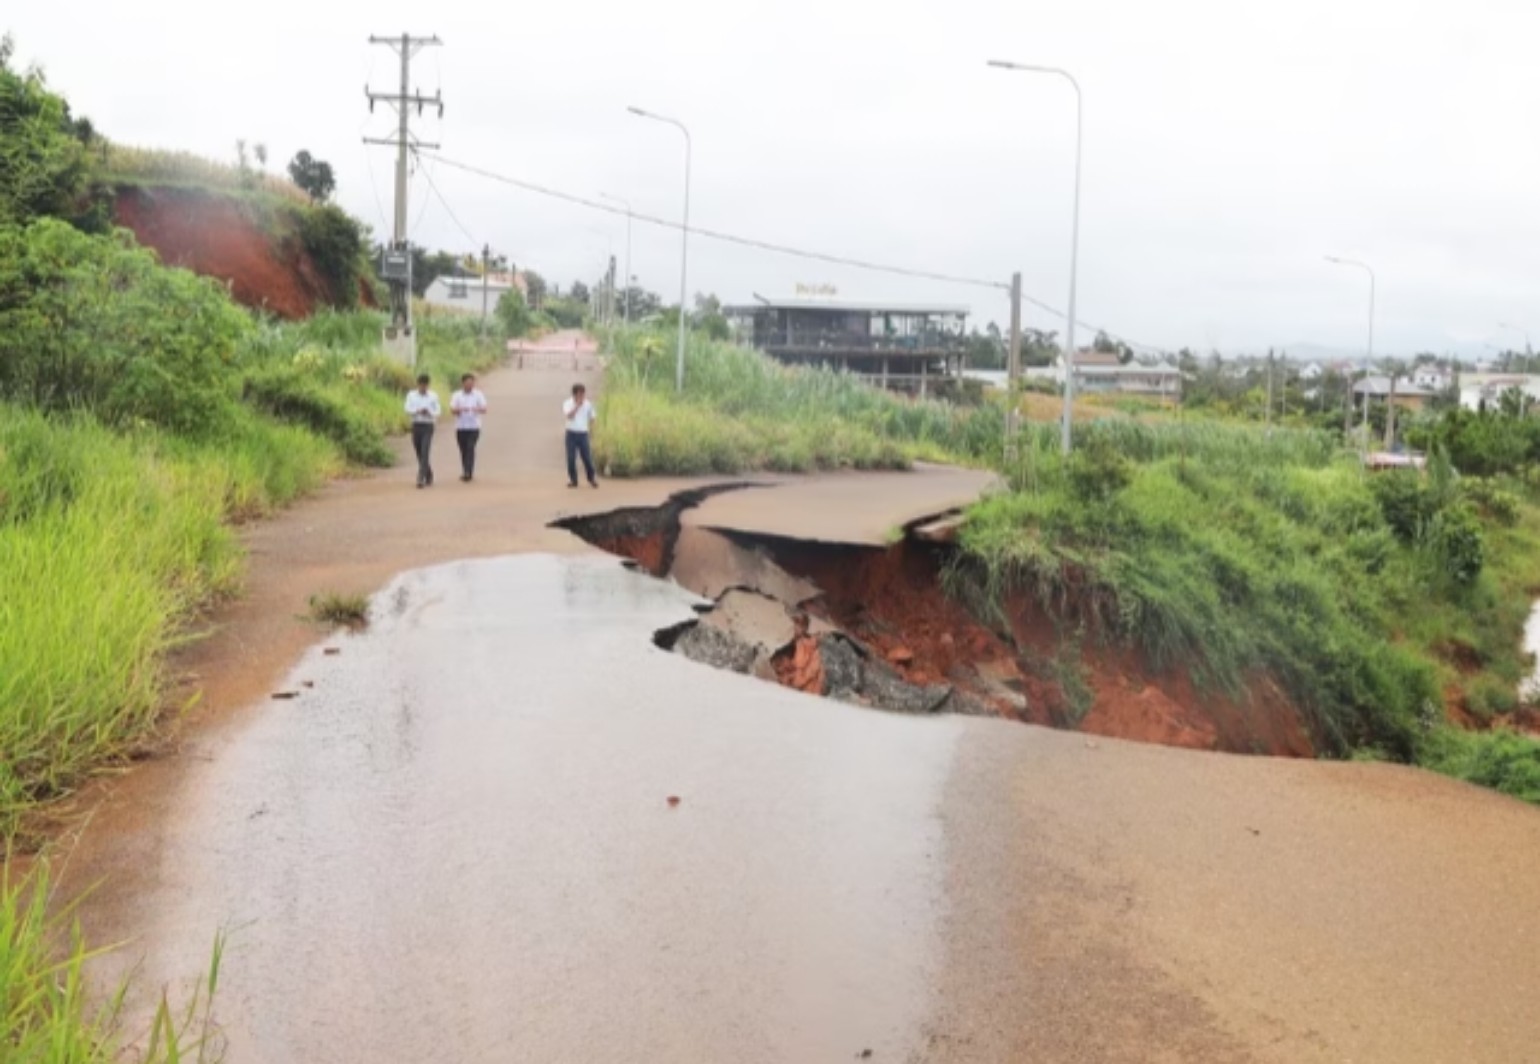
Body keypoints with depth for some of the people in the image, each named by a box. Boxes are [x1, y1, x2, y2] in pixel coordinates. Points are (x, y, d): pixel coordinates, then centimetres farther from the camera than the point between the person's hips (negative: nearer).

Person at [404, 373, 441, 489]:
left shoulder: (433, 396, 2)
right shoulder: (411, 395, 5)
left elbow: (438, 412, 1)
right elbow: (408, 410, -4)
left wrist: (429, 412, -20)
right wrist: (418, 411, -22)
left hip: (428, 426, -2)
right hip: (416, 426, 2)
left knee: (424, 453, -14)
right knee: (420, 454, 9)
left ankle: (421, 479, -17)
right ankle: (429, 477, 28)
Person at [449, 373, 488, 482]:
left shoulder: (478, 395, 3)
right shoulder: (457, 395, 5)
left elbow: (484, 409, -3)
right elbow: (452, 410, -3)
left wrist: (478, 409, -26)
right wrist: (460, 410, -25)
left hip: (474, 427, -2)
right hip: (461, 427, 2)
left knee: (470, 448, -14)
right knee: (463, 450, 7)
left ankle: (468, 472, -18)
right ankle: (465, 472, 19)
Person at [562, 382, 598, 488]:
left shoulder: (588, 404, 2)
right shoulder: (568, 404, -4)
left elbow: (592, 420, 10)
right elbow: (569, 416, -22)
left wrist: (591, 438, 9)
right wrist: (577, 405, -23)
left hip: (583, 434, 1)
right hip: (571, 434, -1)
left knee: (587, 457, 0)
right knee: (571, 458, 1)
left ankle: (592, 478, 14)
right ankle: (573, 480, 12)